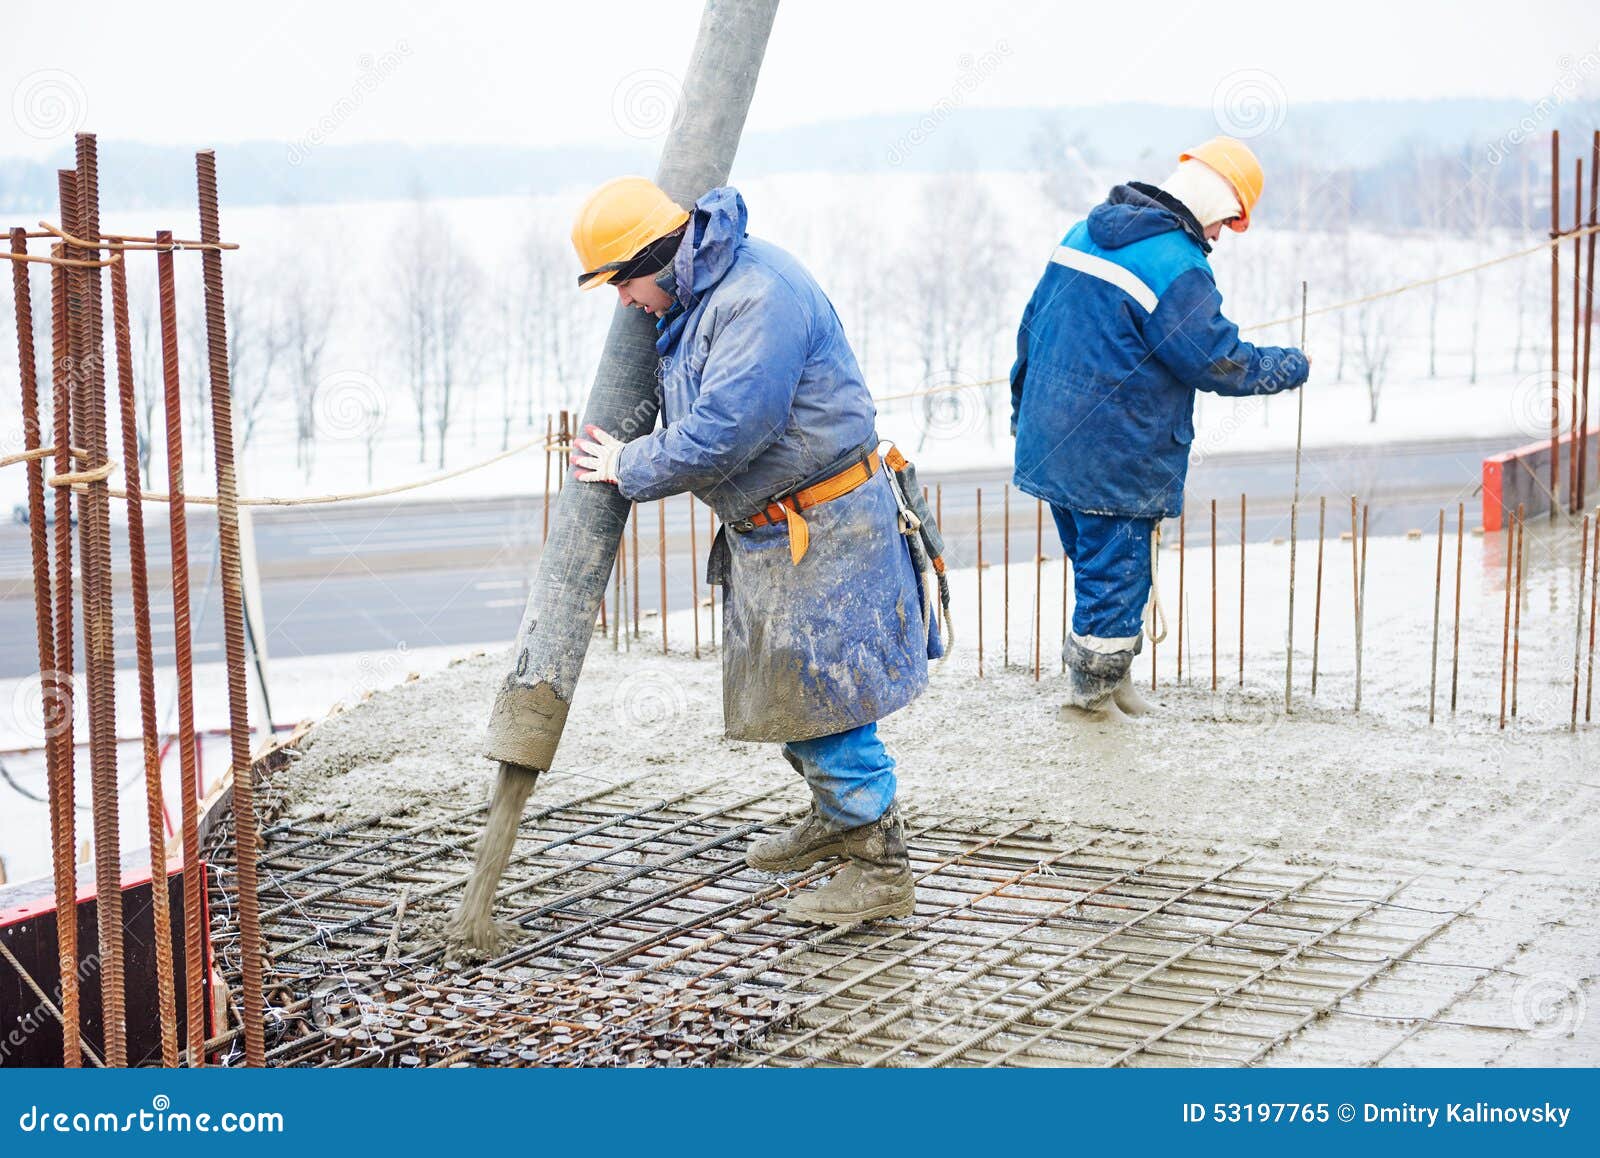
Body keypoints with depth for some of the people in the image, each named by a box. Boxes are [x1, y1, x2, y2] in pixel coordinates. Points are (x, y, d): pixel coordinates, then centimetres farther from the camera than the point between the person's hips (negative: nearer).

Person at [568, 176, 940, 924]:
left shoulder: (759, 298, -25)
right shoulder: (696, 297, 8)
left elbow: (722, 434, -28)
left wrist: (629, 468, -15)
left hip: (822, 529, -10)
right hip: (765, 528, 10)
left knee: (821, 689, -6)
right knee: (781, 685, 20)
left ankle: (880, 868, 4)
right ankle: (836, 818, 39)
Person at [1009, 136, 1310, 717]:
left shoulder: (1083, 234, 8)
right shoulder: (1178, 269, -18)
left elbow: (1032, 324, 15)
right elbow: (1221, 361, -14)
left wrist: (1022, 409, 25)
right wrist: (1293, 366, 4)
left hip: (1049, 445, 9)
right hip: (1115, 462, -9)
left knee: (1095, 563, 22)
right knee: (1117, 573, 6)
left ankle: (1107, 677, 34)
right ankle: (1092, 692, 18)